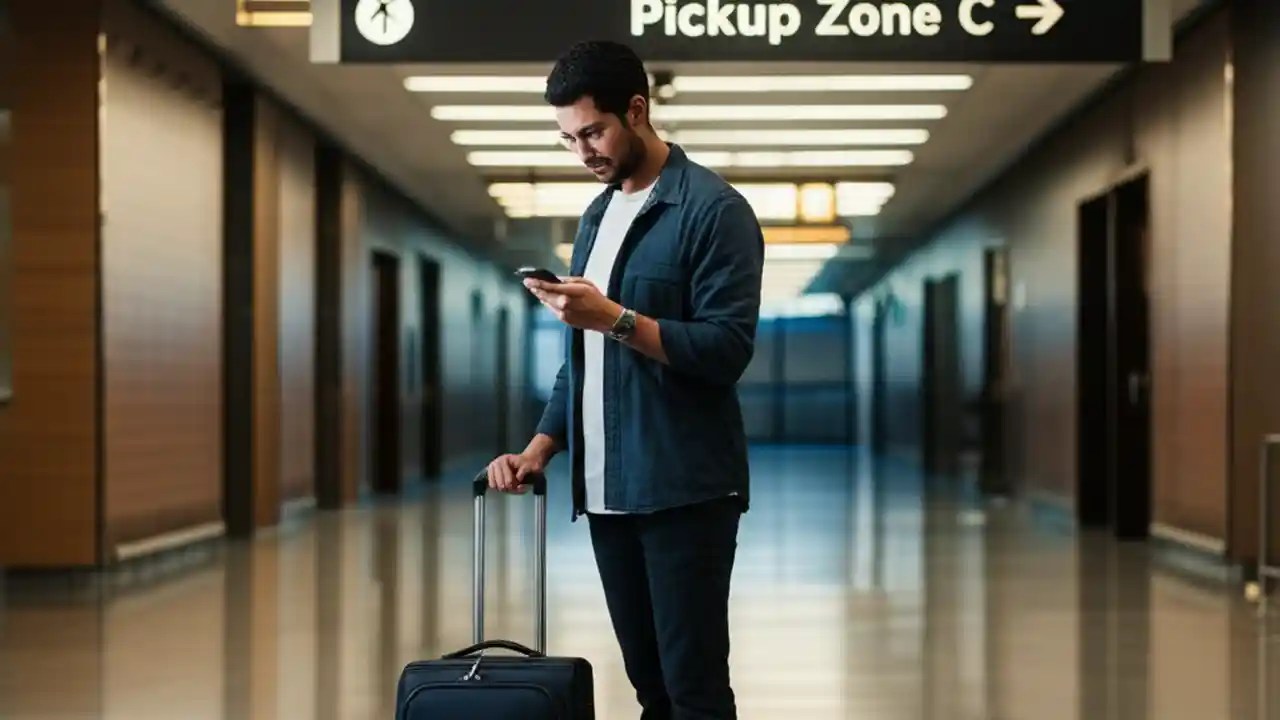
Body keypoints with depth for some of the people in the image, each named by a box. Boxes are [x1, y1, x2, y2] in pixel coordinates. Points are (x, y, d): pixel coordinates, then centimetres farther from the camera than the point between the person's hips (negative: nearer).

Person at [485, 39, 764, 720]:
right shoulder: (597, 216, 17)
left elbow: (728, 349, -16)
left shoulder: (713, 208, -8)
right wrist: (539, 449, 8)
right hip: (606, 492, 7)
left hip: (685, 490, -7)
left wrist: (615, 318, -23)